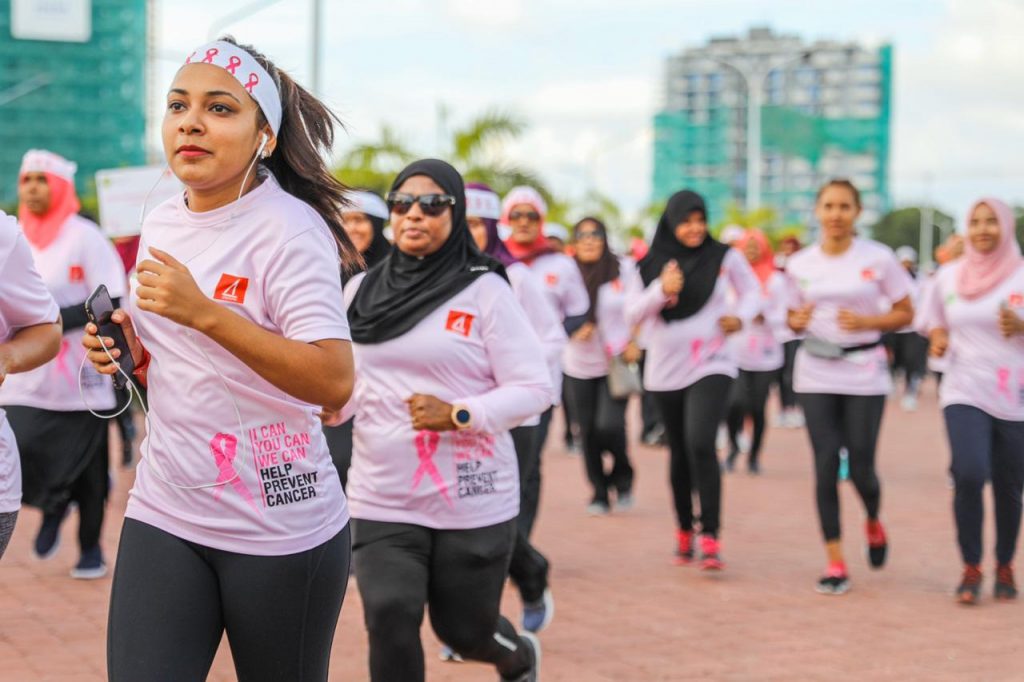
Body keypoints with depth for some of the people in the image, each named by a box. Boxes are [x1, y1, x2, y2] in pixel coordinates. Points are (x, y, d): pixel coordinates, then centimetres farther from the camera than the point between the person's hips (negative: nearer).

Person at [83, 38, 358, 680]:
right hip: (164, 512, 6)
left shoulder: (289, 228, -13)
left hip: (281, 528, -5)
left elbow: (333, 384, -23)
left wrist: (205, 313, -28)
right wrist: (130, 353, 1)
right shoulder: (160, 224, 8)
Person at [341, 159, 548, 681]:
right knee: (389, 619, -14)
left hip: (472, 500, -3)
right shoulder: (362, 291, 5)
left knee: (464, 629, 11)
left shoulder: (485, 291, -7)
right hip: (382, 500, 3)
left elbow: (534, 388, -9)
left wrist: (458, 415, -22)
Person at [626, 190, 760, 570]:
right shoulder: (652, 265, 0)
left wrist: (741, 316, -9)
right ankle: (684, 530, 30)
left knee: (701, 444, -20)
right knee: (679, 453, 13)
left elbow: (752, 290, 11)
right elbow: (632, 314, -3)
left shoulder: (724, 258, -2)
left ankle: (710, 537, -15)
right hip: (666, 371, 3)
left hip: (711, 366, -2)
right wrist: (661, 291, -19)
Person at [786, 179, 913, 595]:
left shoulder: (879, 259, -3)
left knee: (860, 466, -1)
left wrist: (867, 321, -15)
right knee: (826, 465, -3)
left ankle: (874, 525, 33)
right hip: (816, 375, 2)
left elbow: (905, 313, 2)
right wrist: (798, 321, -9)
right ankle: (835, 563, 3)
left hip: (864, 374, -2)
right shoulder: (800, 264, 4)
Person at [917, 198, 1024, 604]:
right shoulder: (949, 277, 6)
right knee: (969, 474, -19)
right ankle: (971, 568, -4)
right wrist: (938, 338, -3)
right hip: (964, 393, 0)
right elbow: (934, 322, 19)